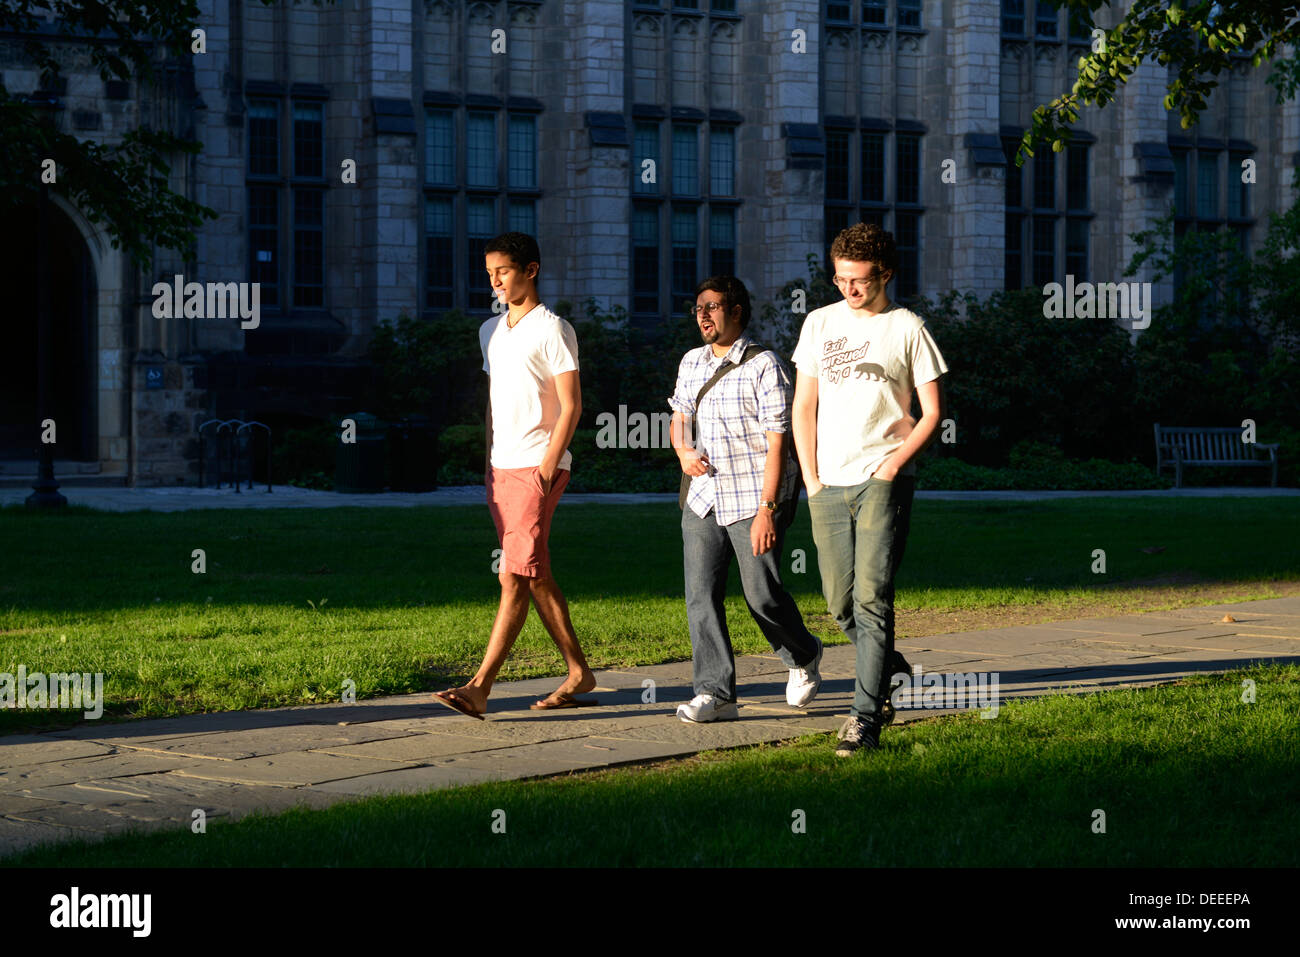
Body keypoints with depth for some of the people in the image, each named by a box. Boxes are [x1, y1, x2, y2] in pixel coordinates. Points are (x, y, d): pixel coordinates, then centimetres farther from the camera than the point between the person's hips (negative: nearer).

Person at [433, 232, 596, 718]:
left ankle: (479, 688, -18)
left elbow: (571, 407, -11)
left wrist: (547, 469, -16)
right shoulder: (491, 331, 16)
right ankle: (578, 672, 20)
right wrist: (488, 462, 14)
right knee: (535, 576, 10)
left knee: (515, 576, -12)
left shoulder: (552, 330, -7)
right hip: (500, 468, 8)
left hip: (536, 466, -8)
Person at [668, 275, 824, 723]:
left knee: (762, 594, -1)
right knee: (701, 594, -4)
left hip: (754, 499, -6)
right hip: (703, 496, 6)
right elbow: (679, 416, 26)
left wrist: (767, 509, -19)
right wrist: (683, 451, 2)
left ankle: (803, 657, 29)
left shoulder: (764, 366, -10)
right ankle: (715, 693, -1)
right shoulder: (691, 363, 11)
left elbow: (777, 442, -13)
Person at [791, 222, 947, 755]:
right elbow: (804, 406, 14)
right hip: (829, 485, 4)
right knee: (841, 603, 8)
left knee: (871, 597, -13)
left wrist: (893, 466, -8)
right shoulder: (820, 323, 11)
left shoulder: (907, 328, 1)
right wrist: (810, 477, 5)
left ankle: (865, 717, -12)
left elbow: (932, 413, 2)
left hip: (882, 479, -4)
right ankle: (887, 671, 34)